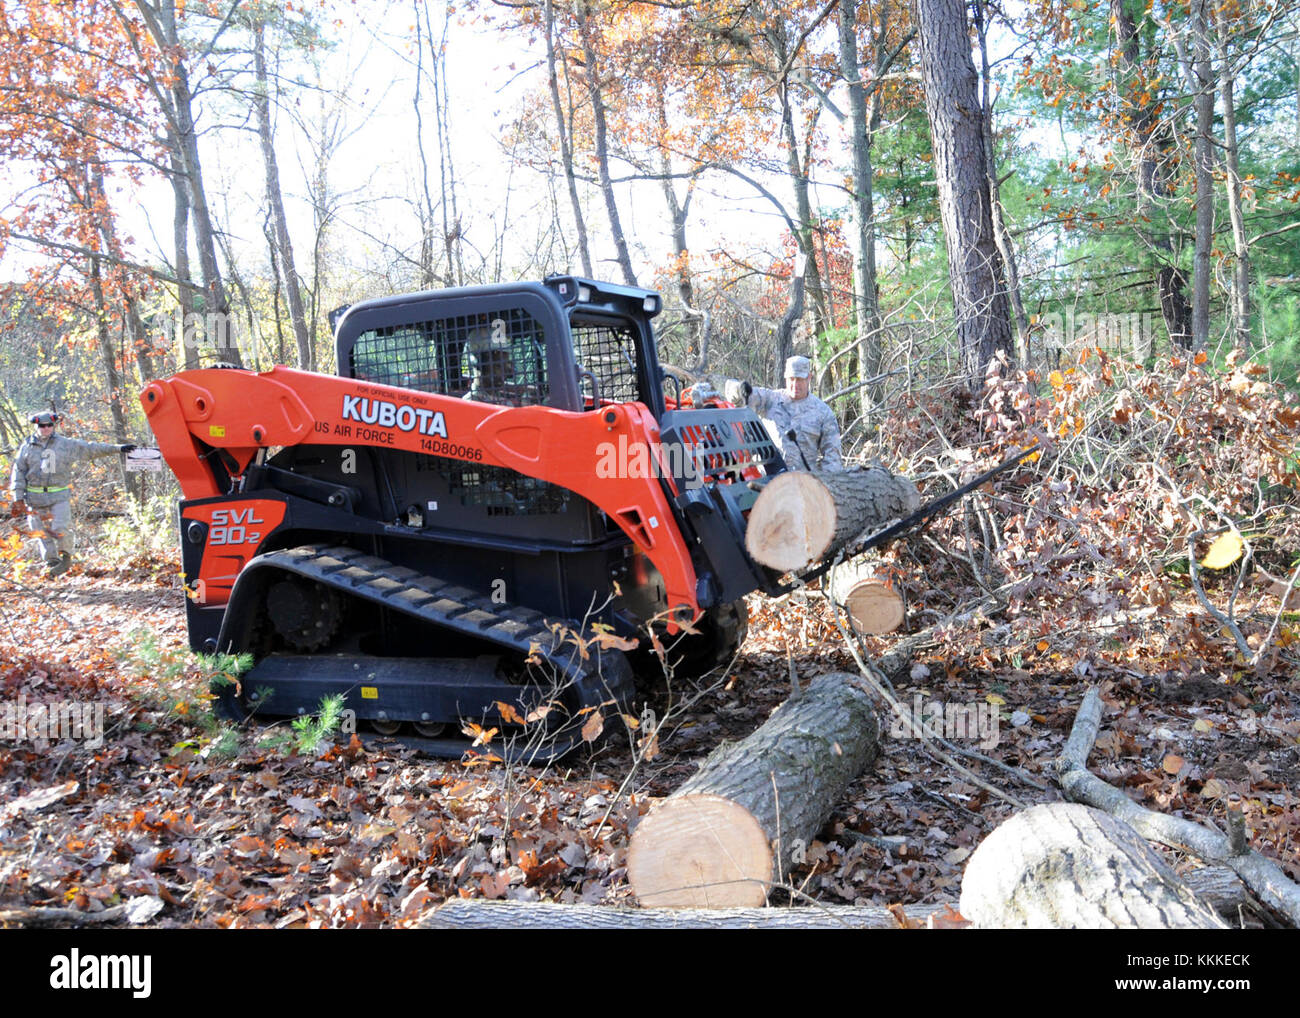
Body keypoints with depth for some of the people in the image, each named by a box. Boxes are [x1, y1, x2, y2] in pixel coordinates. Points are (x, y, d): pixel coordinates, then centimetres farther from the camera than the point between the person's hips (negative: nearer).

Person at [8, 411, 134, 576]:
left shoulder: (66, 445, 6)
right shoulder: (27, 448, 7)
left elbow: (91, 449, 9)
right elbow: (18, 473, 8)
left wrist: (117, 448, 5)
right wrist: (18, 498, 2)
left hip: (60, 495, -1)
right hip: (35, 498, 1)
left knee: (61, 528, -13)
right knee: (41, 531, 4)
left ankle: (66, 557, 7)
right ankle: (52, 561, 15)